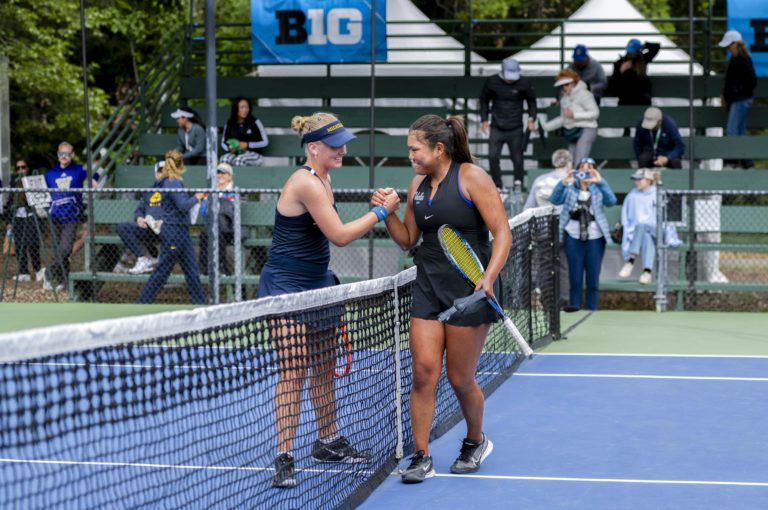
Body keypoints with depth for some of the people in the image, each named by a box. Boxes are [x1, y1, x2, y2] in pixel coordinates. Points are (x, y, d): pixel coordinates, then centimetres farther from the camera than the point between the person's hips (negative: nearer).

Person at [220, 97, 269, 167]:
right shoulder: (229, 125, 9)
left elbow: (265, 142, 0)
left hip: (253, 154, -3)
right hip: (234, 154, 3)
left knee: (239, 159, -38)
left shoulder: (255, 123, 0)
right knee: (224, 158, -33)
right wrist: (229, 148, -5)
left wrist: (247, 145, -10)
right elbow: (223, 143, 19)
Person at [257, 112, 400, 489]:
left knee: (324, 369, 16)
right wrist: (380, 211, -11)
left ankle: (328, 442, 28)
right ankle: (284, 458, -9)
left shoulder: (323, 179, 10)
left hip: (317, 283, 10)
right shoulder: (305, 182, -21)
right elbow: (340, 235, -20)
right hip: (287, 286, -10)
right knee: (294, 372, -12)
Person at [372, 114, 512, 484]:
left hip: (469, 289, -5)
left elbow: (502, 233, -11)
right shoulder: (417, 185, 10)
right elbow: (408, 239, 20)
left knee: (460, 379, 3)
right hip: (428, 287, 5)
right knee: (423, 371, -6)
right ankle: (421, 457, 0)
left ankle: (475, 442, 30)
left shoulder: (471, 177, -9)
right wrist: (387, 214, 1)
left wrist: (489, 277, -23)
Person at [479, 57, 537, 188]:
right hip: (496, 128, 1)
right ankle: (497, 186, 5)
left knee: (517, 158, 2)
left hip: (515, 129, -1)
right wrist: (484, 120, 4)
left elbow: (531, 101, 10)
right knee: (493, 156, -7)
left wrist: (532, 118, -2)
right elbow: (484, 100, 11)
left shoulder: (524, 83, -5)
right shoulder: (492, 82, -4)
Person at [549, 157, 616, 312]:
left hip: (595, 239, 0)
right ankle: (574, 304, 6)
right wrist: (564, 183, -28)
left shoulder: (599, 190, 5)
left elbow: (611, 201, -15)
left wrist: (600, 182, -30)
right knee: (575, 276, 2)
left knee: (593, 278, 3)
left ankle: (591, 310, 7)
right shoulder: (570, 189, 6)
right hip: (574, 237, 0)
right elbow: (555, 200, -11)